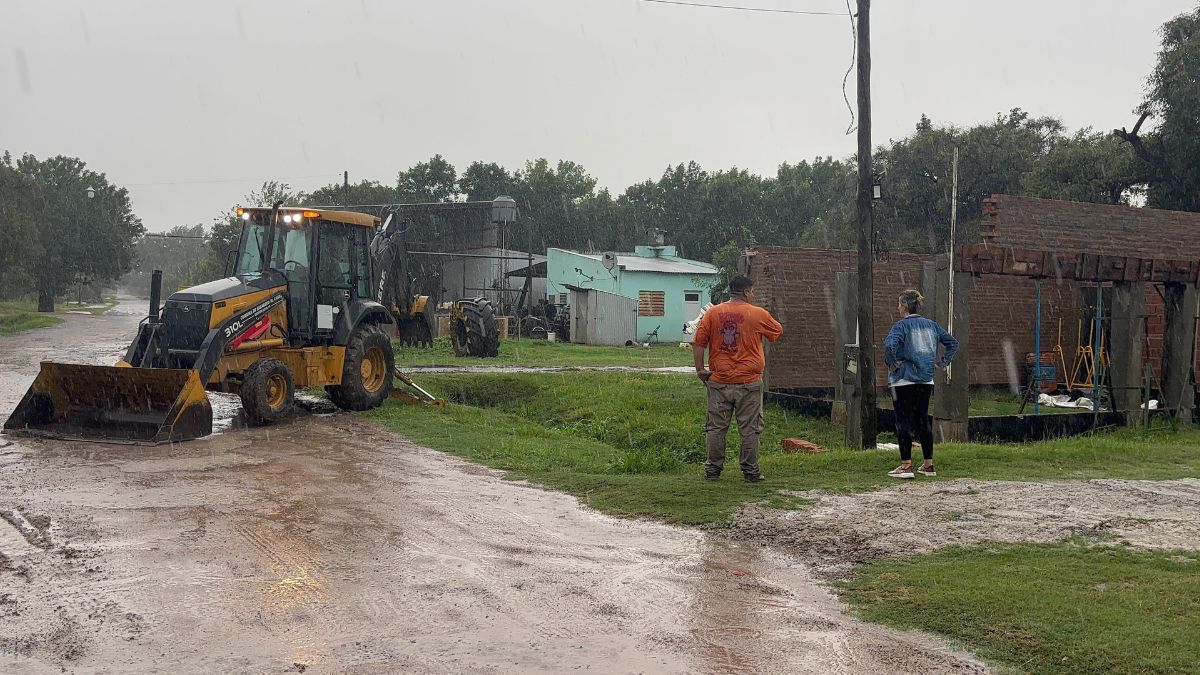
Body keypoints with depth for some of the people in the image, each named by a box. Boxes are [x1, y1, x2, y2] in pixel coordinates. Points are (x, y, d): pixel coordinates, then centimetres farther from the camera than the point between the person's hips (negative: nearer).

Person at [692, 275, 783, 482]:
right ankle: (750, 471, 10)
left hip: (719, 381, 2)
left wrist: (700, 368, 6)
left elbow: (698, 342, -1)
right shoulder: (758, 314, -3)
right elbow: (778, 332, 14)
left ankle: (713, 469, 15)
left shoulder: (713, 313, 1)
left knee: (716, 427, 10)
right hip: (749, 381, -2)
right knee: (749, 429, 6)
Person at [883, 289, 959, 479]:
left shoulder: (902, 325, -9)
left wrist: (892, 363, -13)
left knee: (904, 421, -1)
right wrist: (943, 362, 13)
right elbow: (953, 343, 14)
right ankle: (928, 465, 15)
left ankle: (906, 466, -3)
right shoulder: (931, 325, 10)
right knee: (922, 419, 13)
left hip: (904, 380, -6)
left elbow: (889, 344, -27)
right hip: (926, 380, 6)